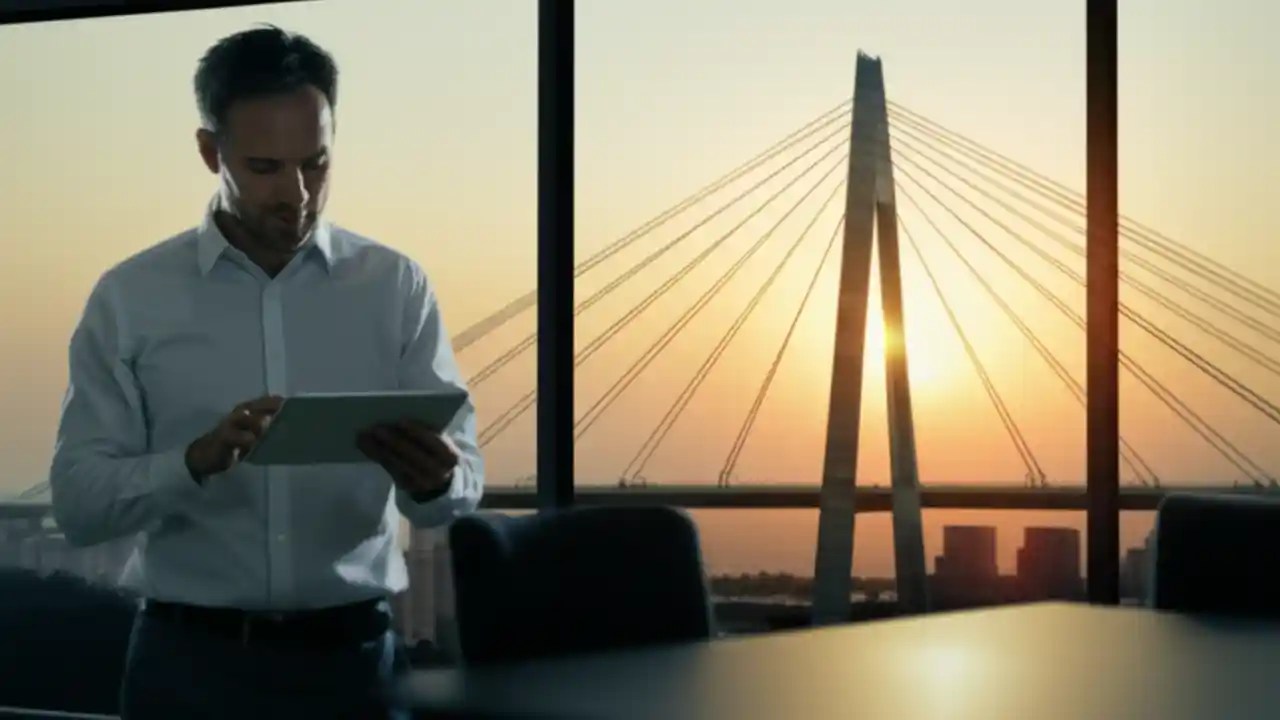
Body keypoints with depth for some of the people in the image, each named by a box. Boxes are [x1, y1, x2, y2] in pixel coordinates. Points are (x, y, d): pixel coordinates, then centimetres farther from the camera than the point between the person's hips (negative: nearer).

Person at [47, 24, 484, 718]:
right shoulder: (130, 298, -1)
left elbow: (463, 485, -2)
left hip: (352, 653, 1)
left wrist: (434, 478, -25)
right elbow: (77, 501, -6)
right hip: (191, 661, -1)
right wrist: (199, 460, -23)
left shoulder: (397, 287, 1)